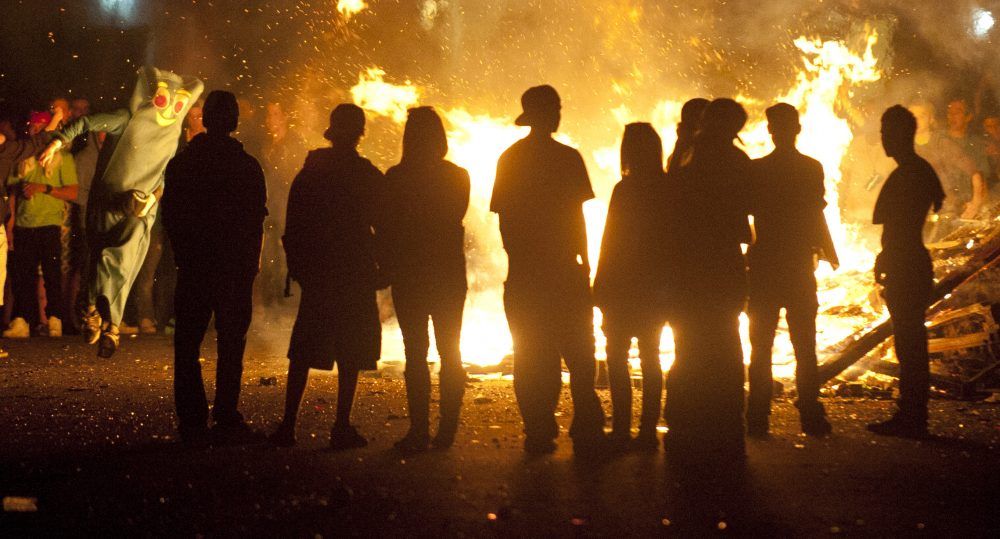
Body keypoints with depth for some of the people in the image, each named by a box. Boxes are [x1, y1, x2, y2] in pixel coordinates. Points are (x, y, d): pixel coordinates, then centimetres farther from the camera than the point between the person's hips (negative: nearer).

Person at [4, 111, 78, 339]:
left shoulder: (62, 157, 5)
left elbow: (72, 192, -1)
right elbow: (13, 192, 15)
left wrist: (44, 188, -13)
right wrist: (10, 224, 7)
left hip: (50, 224, -3)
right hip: (24, 225, 3)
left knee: (52, 273, -5)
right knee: (23, 275, 0)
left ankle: (54, 321, -2)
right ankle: (21, 322, 0)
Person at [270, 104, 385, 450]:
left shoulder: (309, 173, 3)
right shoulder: (368, 176, -7)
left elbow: (293, 229, 5)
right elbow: (382, 227, -3)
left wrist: (297, 267, 12)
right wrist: (381, 272, 7)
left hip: (316, 275, 3)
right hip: (356, 276, -3)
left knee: (303, 353, 10)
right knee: (350, 355, 3)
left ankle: (288, 425, 6)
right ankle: (342, 428, 0)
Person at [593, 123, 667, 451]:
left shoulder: (626, 189, -14)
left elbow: (613, 242, -13)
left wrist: (601, 287, -8)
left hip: (624, 288, -6)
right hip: (657, 285, 6)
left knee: (617, 357, 1)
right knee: (650, 356, 11)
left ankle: (621, 431, -4)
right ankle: (648, 430, 10)